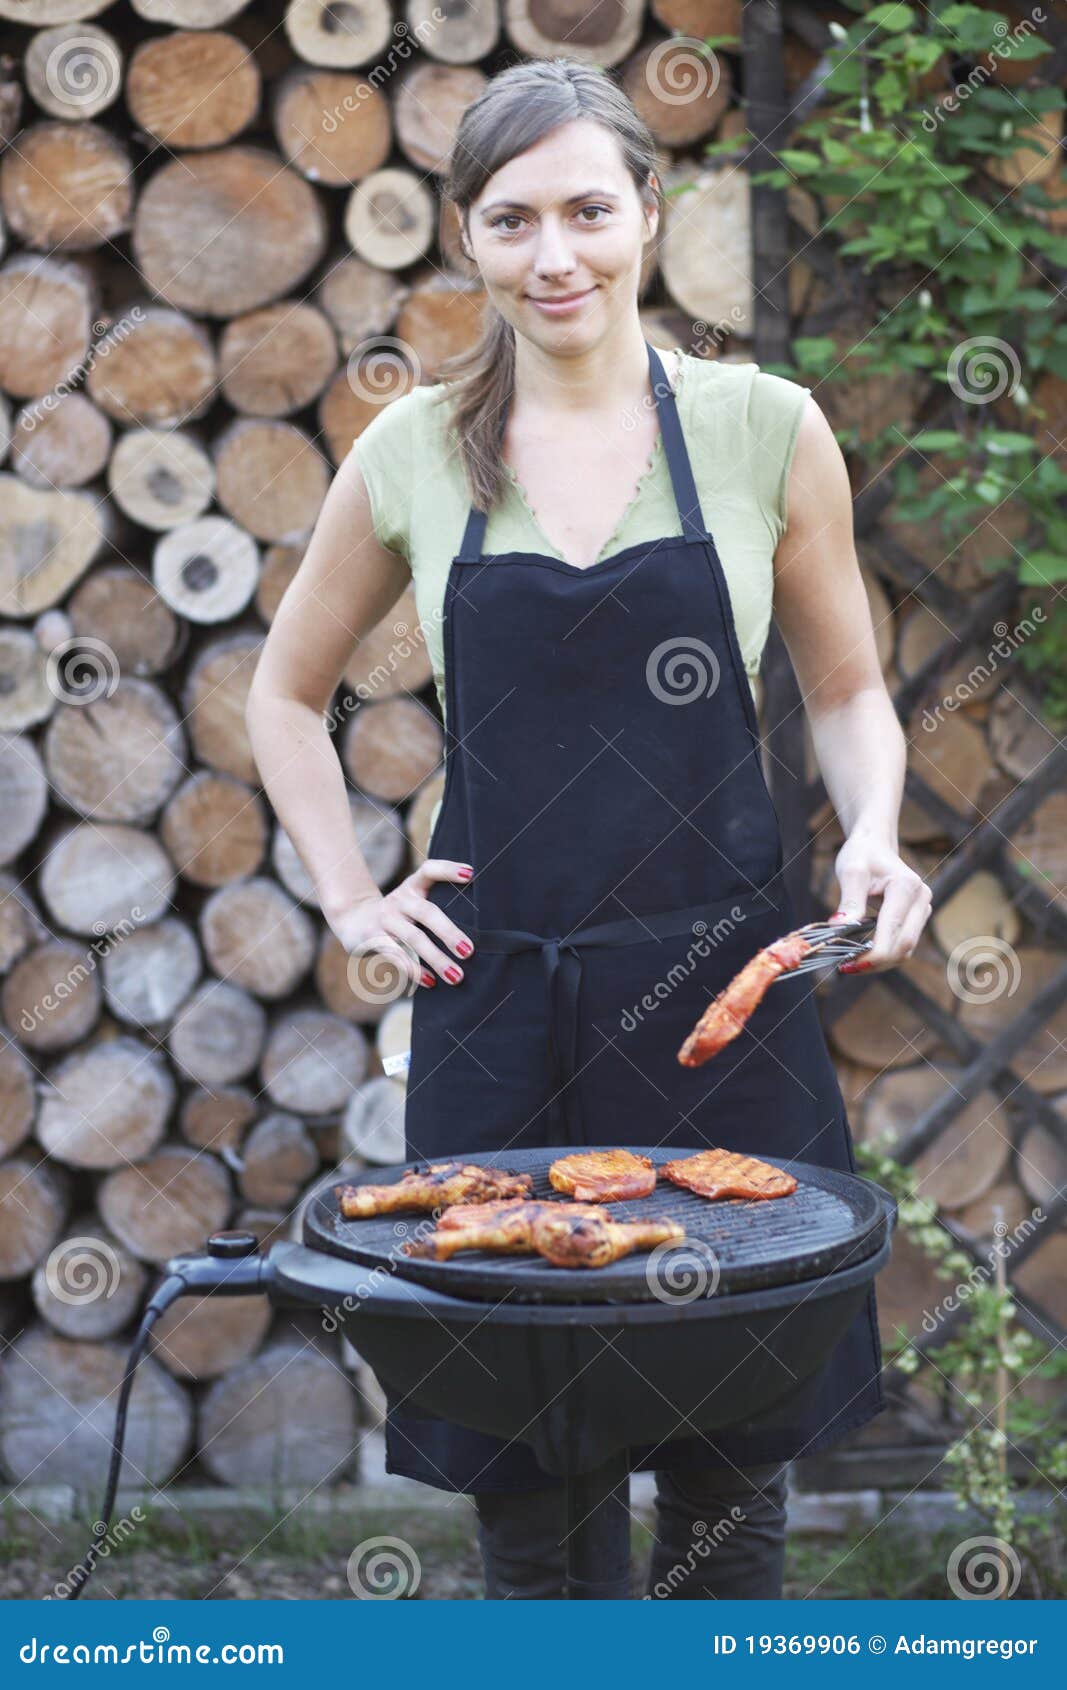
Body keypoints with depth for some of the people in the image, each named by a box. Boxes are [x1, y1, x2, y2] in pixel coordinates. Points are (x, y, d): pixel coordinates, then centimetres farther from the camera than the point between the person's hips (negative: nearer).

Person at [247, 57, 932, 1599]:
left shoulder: (764, 428, -1)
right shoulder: (412, 454, 3)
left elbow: (848, 693, 9)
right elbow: (286, 694, 16)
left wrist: (874, 837, -10)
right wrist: (350, 899, 6)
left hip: (720, 991, -1)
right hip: (496, 996, 1)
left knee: (730, 1438, 7)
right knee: (507, 1433, 10)